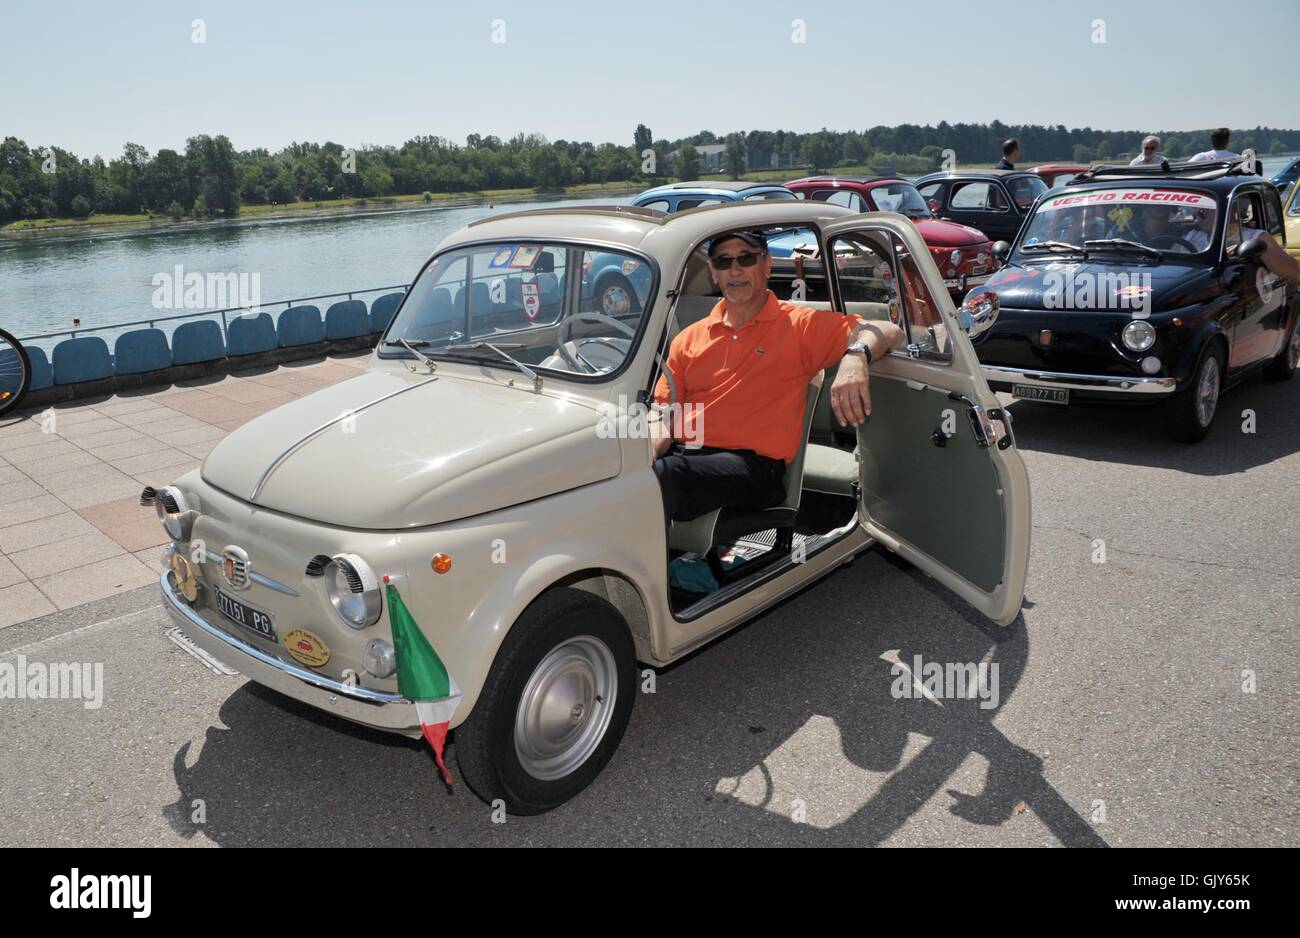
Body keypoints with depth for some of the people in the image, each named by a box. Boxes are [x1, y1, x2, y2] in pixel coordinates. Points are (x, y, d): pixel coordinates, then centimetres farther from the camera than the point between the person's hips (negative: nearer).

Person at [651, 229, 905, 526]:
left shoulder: (800, 325, 8)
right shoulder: (689, 338, 20)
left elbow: (890, 332, 2)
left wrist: (855, 357, -22)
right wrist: (645, 456, -7)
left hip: (752, 465, -3)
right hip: (680, 454, 4)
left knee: (665, 474, -34)